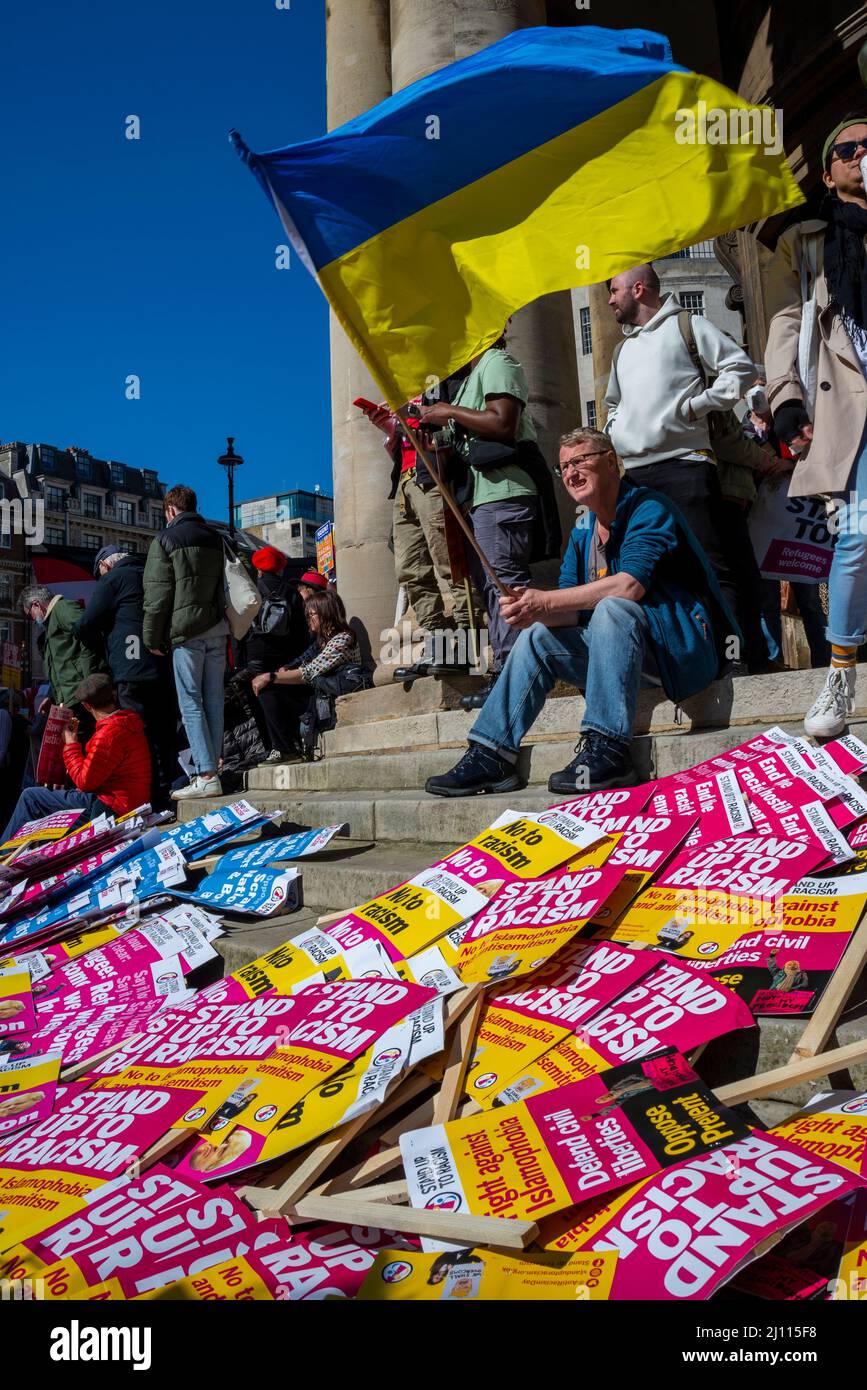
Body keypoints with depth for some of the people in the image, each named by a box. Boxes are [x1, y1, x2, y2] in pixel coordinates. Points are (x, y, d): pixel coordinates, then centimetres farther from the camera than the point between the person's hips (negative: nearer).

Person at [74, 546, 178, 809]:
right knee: (165, 736, 10)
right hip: (167, 669, 7)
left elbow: (84, 626, -3)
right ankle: (168, 792, 14)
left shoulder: (114, 578, 1)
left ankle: (154, 802, -10)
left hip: (134, 672, -7)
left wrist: (103, 652, 12)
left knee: (141, 739, -7)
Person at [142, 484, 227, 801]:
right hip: (218, 628, 6)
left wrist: (152, 637, 1)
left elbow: (157, 594, -4)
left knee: (191, 702, -5)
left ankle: (206, 775, -11)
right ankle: (210, 769, 10)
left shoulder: (165, 540, 0)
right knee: (213, 701, 7)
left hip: (186, 630, -6)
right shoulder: (216, 538, 19)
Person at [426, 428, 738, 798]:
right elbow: (571, 613, 4)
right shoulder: (583, 531, 13)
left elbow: (630, 585, -28)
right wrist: (532, 611, -19)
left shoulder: (648, 508, -11)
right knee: (537, 637, 1)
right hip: (618, 642, 8)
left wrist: (545, 601, -27)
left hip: (682, 640, -8)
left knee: (612, 608, -33)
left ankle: (607, 750, -38)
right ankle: (491, 756, -6)